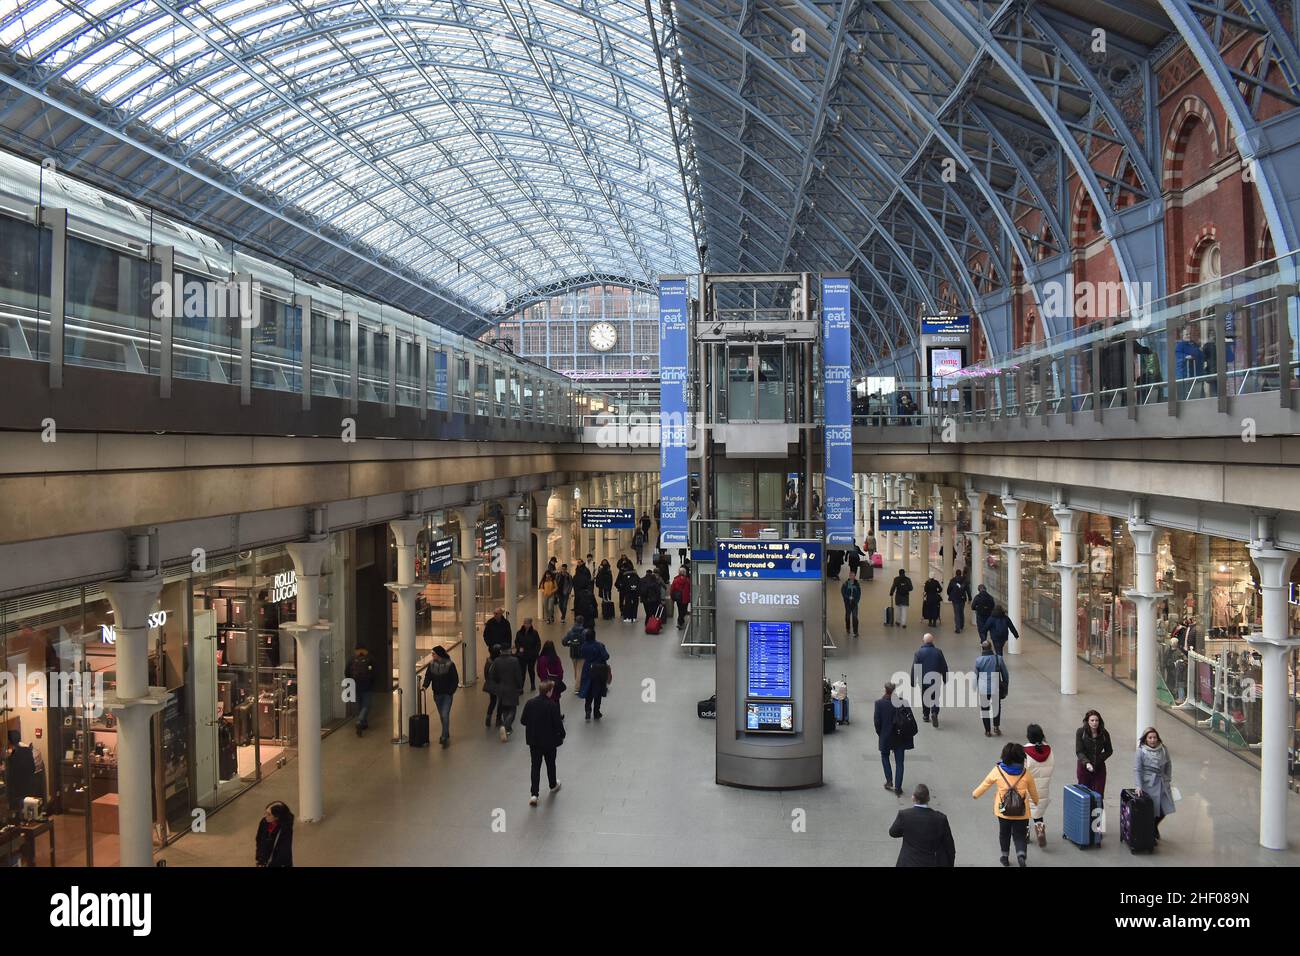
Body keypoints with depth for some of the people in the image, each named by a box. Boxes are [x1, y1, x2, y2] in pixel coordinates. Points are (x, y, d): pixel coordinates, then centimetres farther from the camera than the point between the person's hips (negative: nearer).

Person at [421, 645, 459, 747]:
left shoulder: (450, 665, -13)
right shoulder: (431, 664, 0)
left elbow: (455, 680, -7)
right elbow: (428, 676, 3)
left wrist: (451, 691, -12)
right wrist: (425, 686, -15)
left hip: (447, 694, -5)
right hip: (437, 694, 5)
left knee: (445, 715, -13)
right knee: (441, 716, 15)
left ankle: (444, 737, -13)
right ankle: (446, 734, 30)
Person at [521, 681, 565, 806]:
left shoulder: (530, 703, -10)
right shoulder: (552, 705, -22)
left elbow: (523, 721, -3)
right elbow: (558, 723, -17)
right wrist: (562, 735, 1)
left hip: (533, 741, 2)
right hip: (550, 741, -2)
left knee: (535, 766, 8)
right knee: (550, 764, 20)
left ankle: (534, 794, 1)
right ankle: (553, 785, 41)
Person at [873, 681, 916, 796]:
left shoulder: (879, 703, -15)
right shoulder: (902, 702, -10)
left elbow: (876, 721, -11)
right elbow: (910, 719, -7)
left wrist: (879, 734, 5)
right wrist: (908, 733, 5)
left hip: (885, 736, -1)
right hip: (900, 737, 1)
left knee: (885, 756, 25)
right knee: (899, 762, 9)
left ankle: (889, 781, 18)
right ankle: (898, 788, 8)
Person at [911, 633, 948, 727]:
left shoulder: (918, 652, -10)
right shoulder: (938, 652, -4)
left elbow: (914, 668, -9)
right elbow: (944, 666, 2)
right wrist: (945, 679, 14)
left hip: (923, 680, 0)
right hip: (936, 680, 0)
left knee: (925, 698, 17)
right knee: (935, 698, 11)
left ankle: (926, 716, 26)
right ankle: (934, 713, -12)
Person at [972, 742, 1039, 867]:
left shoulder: (997, 771, -9)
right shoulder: (1026, 774, -6)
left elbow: (985, 784, 3)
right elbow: (1033, 792, 9)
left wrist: (975, 794, 21)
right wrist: (1036, 801, 31)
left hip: (1003, 811, 0)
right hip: (1022, 813, 0)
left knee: (1004, 833, 21)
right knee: (1020, 835, 9)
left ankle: (1005, 856, 31)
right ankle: (1021, 854, -15)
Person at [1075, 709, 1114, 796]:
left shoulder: (1104, 733, -3)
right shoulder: (1081, 732, -8)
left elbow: (1109, 751, 8)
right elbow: (1079, 751, -12)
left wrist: (1099, 759, -8)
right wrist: (1086, 763, -29)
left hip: (1099, 768, 1)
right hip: (1084, 768, -1)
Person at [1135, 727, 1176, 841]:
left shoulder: (1163, 750, 0)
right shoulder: (1141, 751, -10)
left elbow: (1168, 765, 12)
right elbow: (1137, 769, -10)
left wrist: (1168, 780, 8)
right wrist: (1139, 786, -14)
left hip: (1162, 783, 4)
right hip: (1149, 784, -4)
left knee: (1165, 809, 7)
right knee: (1150, 810, -2)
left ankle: (1155, 826, 36)